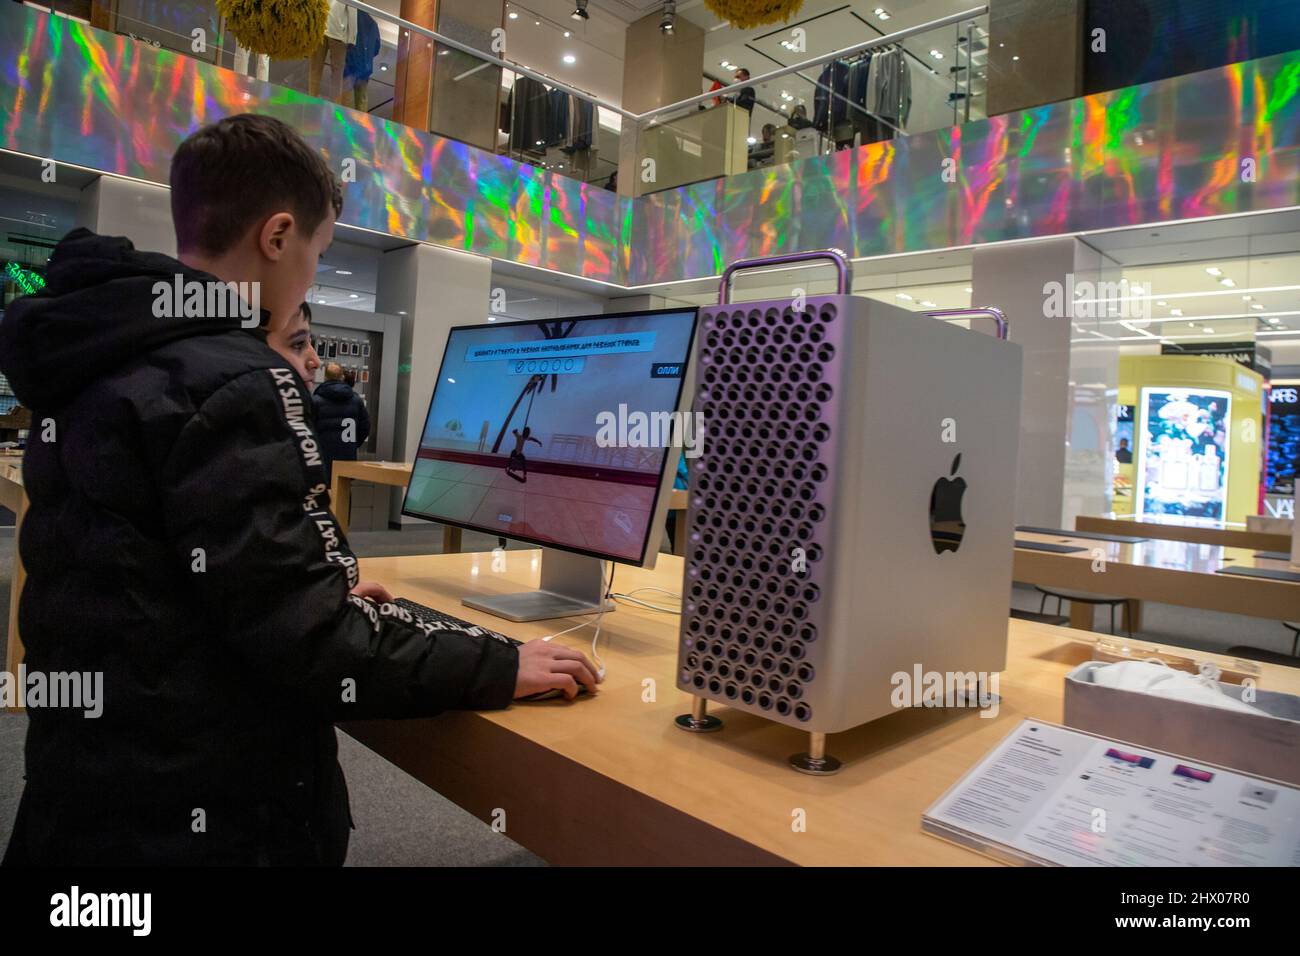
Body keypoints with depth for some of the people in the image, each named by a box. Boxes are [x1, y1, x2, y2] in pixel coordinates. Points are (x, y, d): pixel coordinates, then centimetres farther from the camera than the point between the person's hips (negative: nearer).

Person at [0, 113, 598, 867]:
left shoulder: (102, 363, 6)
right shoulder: (233, 389, -23)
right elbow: (309, 644, -25)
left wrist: (324, 596, 21)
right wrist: (498, 668, -15)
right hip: (204, 820, -8)